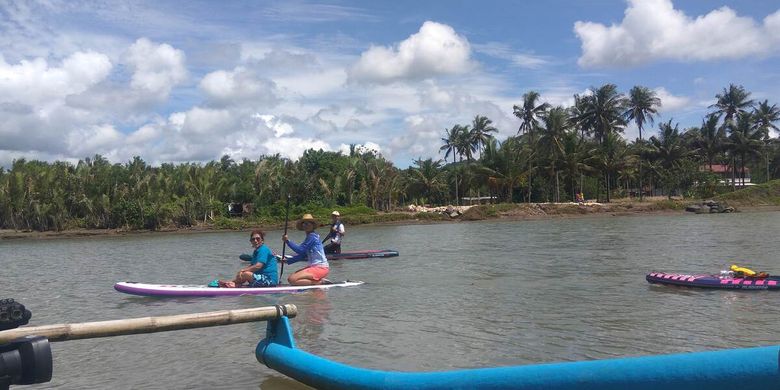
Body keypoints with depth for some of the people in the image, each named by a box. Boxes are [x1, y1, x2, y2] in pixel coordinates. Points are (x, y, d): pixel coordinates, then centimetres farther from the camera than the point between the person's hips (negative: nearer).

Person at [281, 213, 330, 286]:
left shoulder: (312, 236, -11)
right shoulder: (310, 236, 19)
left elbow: (300, 250, -18)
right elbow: (303, 255, 20)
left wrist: (287, 241, -14)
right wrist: (288, 261, 14)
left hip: (320, 268, -10)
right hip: (315, 266, 10)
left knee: (292, 280, -19)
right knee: (290, 278, 8)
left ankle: (318, 282, -9)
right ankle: (318, 280, 8)